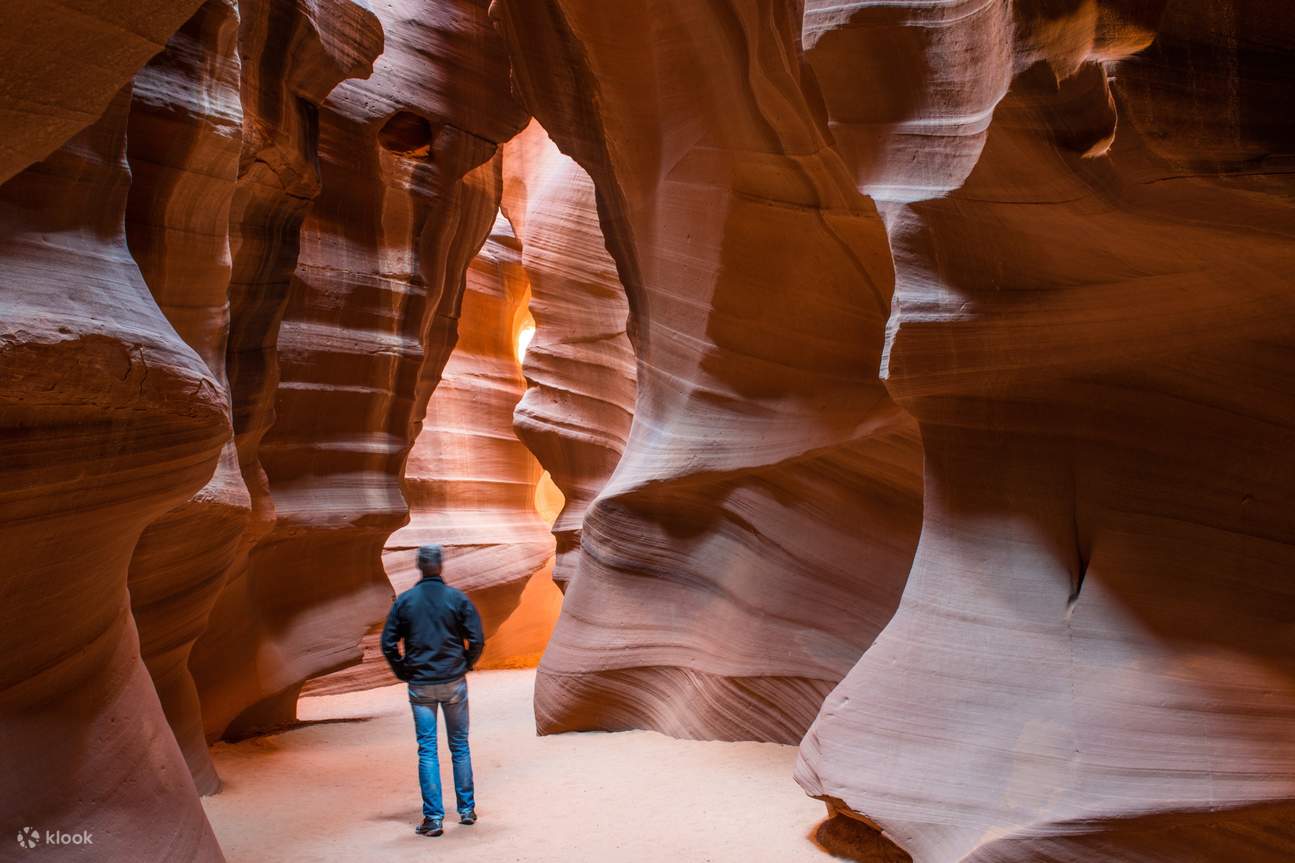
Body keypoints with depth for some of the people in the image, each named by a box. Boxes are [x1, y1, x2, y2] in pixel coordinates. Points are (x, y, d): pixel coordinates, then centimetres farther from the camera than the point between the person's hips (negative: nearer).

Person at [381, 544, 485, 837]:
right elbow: (477, 641, -7)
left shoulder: (404, 601, -2)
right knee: (460, 746, 13)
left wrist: (404, 673, 7)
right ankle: (467, 810, 21)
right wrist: (464, 666, 8)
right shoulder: (458, 598, -5)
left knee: (427, 750, 5)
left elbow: (388, 644, -3)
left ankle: (433, 818, 3)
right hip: (454, 683, 0)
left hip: (420, 686, 0)